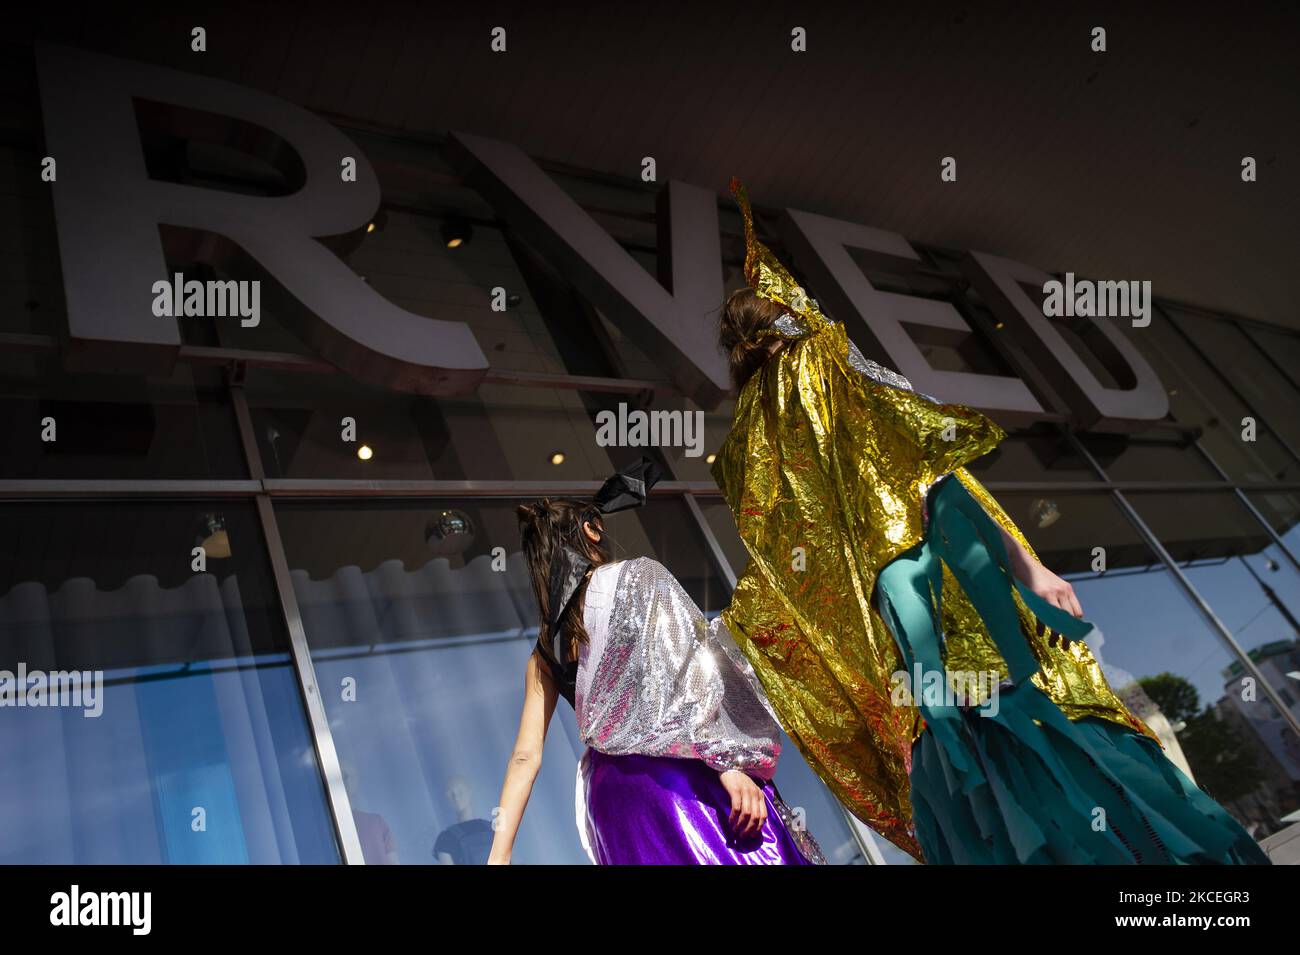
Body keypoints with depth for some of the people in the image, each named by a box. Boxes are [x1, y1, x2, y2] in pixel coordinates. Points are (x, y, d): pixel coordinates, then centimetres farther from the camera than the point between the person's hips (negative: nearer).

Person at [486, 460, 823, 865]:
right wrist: (731, 764, -18)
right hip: (680, 771, -5)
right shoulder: (639, 576, 3)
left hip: (613, 792, 5)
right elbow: (689, 670, -11)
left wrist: (499, 856, 12)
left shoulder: (545, 652, 16)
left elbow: (525, 756, 11)